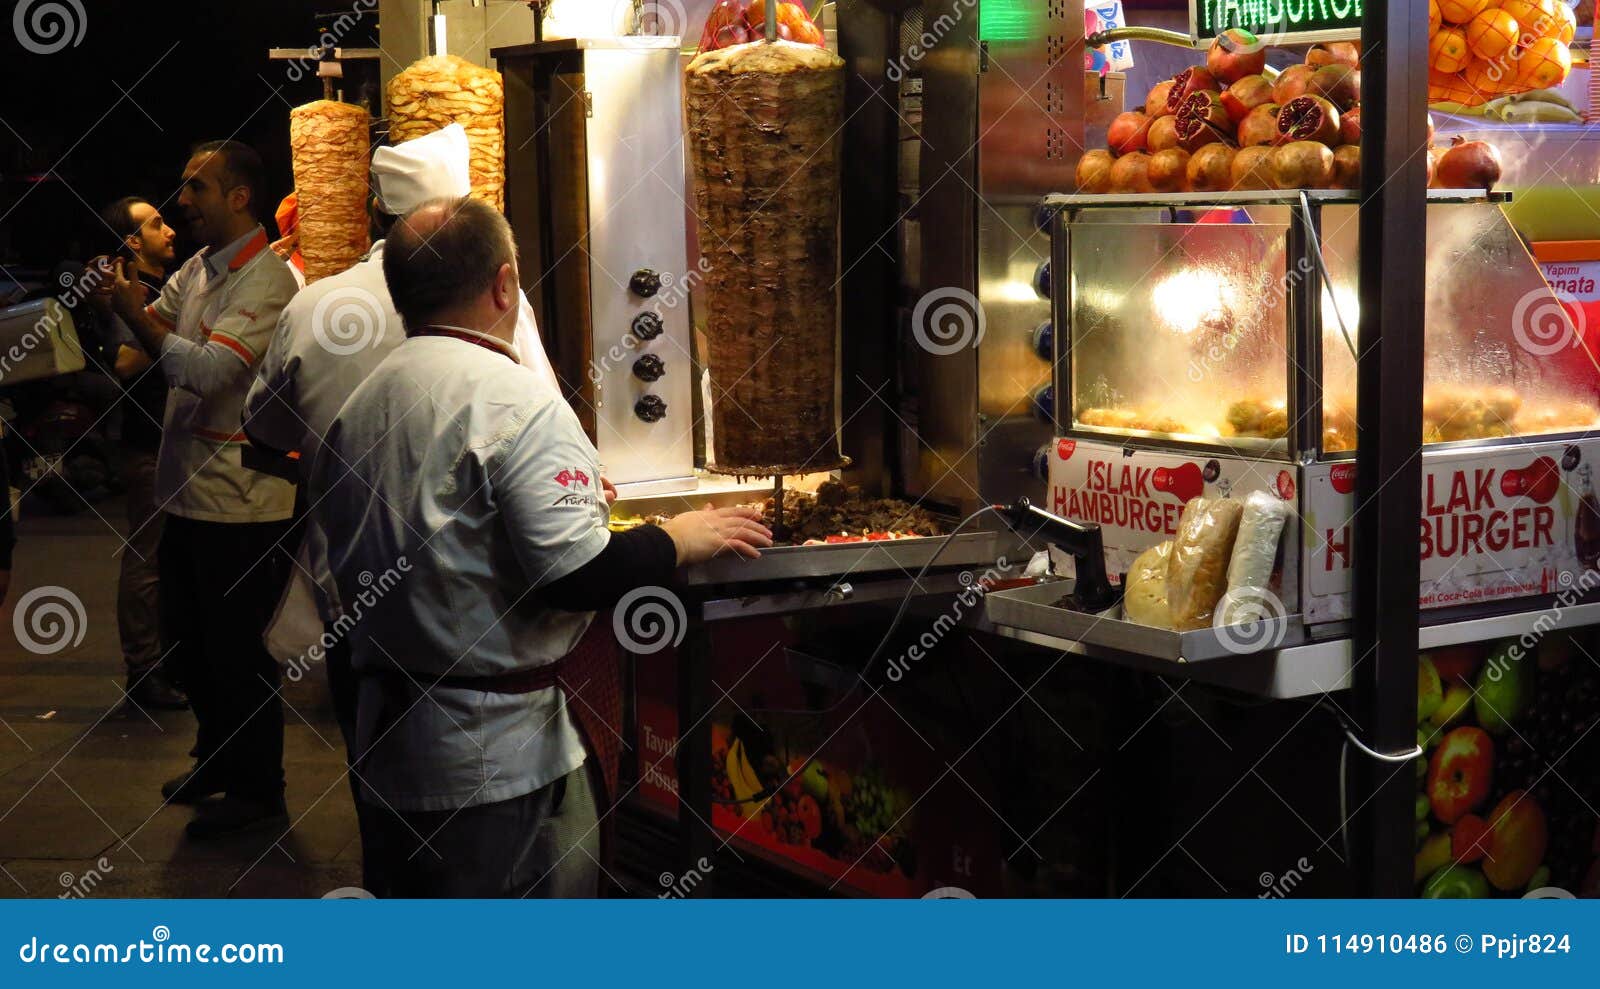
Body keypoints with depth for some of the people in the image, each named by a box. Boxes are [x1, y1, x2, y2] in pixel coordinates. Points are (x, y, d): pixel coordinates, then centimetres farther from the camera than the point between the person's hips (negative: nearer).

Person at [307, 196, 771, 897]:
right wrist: (681, 538, -7)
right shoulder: (515, 399, -18)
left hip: (389, 737, 8)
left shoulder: (358, 406, 8)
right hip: (506, 757, -8)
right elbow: (575, 574, -25)